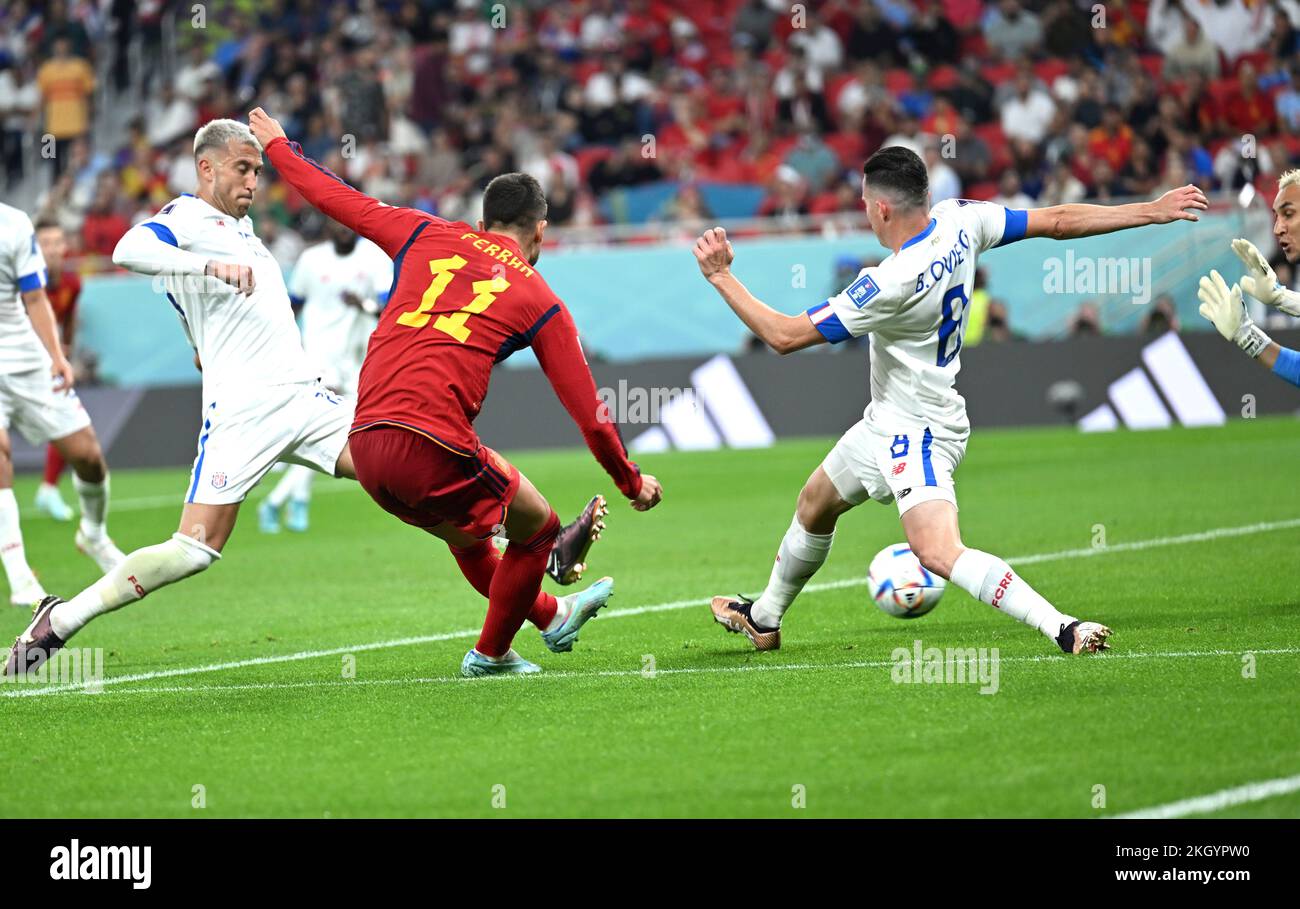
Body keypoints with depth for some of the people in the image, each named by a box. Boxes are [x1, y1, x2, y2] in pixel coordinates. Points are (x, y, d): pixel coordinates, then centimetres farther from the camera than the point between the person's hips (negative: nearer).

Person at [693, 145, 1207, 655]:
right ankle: (764, 619, 47)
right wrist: (1151, 211, 6)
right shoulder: (960, 222, -8)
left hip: (918, 431, -11)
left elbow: (785, 336, -25)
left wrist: (720, 276, -17)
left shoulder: (890, 285, -30)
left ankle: (1063, 629, -34)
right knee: (814, 505, 27)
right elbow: (1057, 222, -2)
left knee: (938, 552, -27)